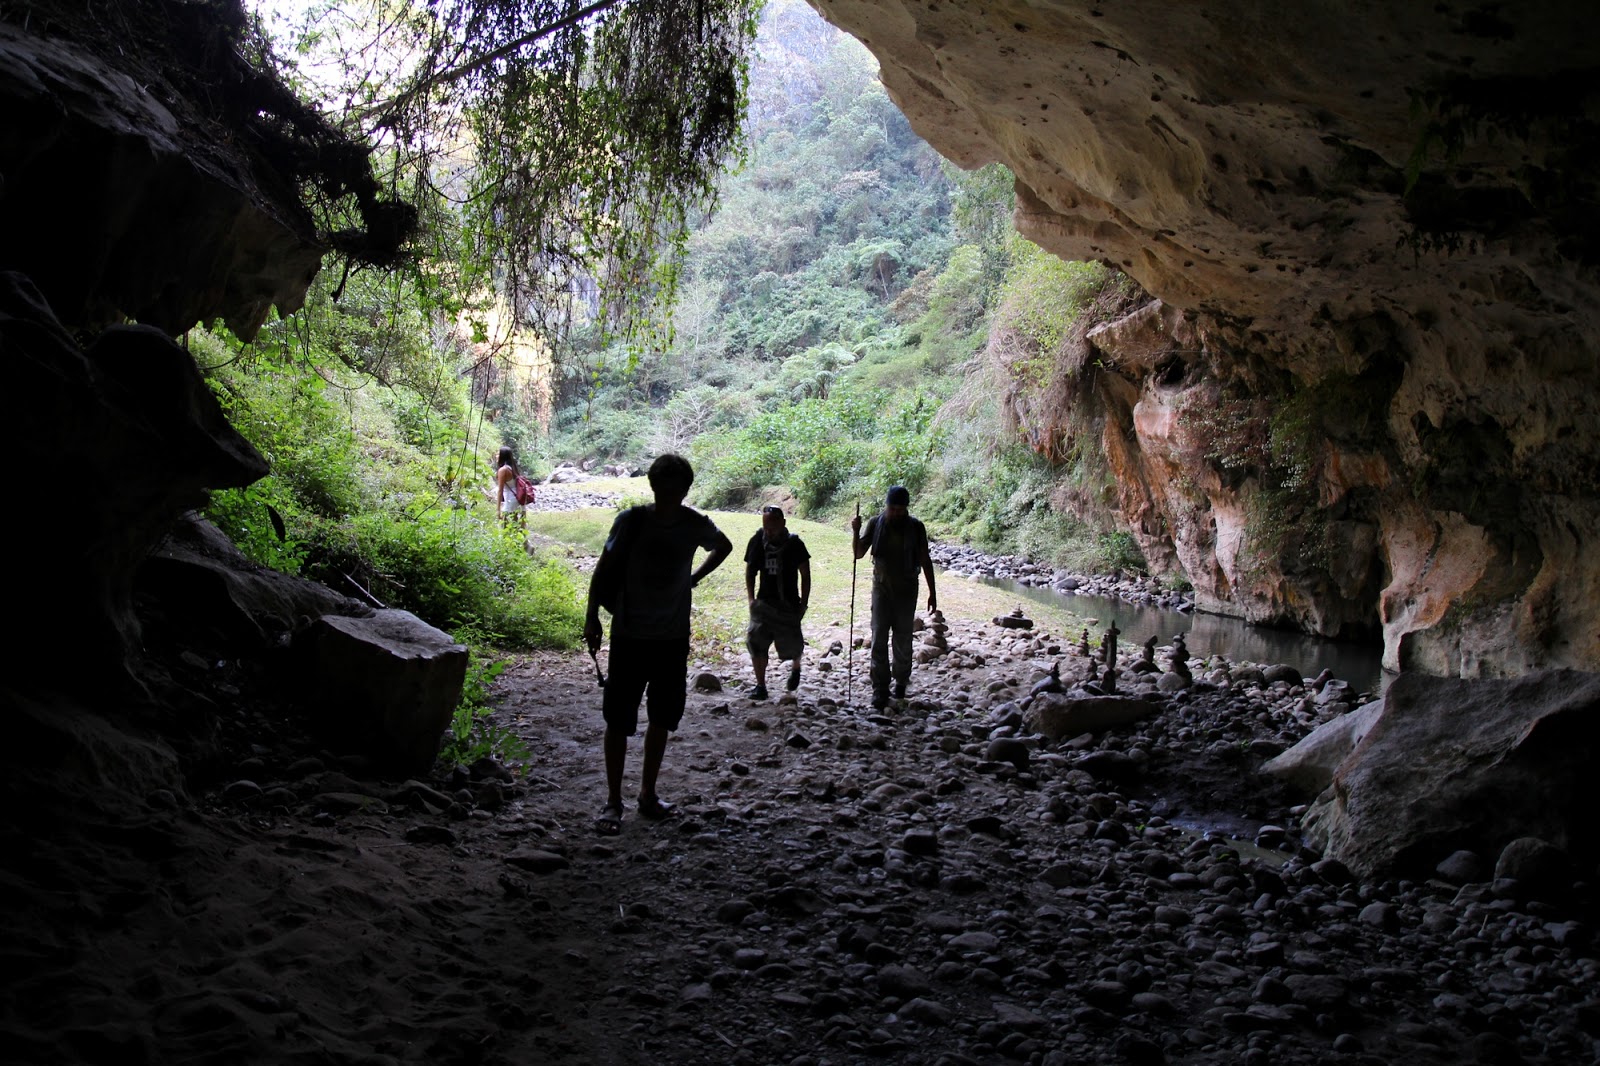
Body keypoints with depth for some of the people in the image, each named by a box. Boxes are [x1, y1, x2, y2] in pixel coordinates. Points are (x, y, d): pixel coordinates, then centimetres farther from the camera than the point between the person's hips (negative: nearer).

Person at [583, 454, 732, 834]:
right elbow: (603, 569, -1)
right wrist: (592, 616, -5)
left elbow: (724, 546, 19)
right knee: (619, 720, -1)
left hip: (674, 638, 3)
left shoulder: (696, 525, -5)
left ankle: (648, 794, 27)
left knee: (662, 718, 12)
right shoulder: (631, 520, -11)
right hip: (630, 636, -3)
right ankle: (613, 802, 9)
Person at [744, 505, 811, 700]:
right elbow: (750, 571, 9)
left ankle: (796, 667, 39)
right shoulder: (757, 542, -3)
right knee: (755, 641, -14)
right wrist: (751, 598, 1)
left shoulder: (794, 544, -7)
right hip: (764, 602, 1)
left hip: (789, 604, -1)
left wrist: (804, 603, -3)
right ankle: (760, 686, -5)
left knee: (791, 645, 3)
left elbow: (805, 575, 1)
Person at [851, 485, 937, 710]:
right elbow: (858, 553, -2)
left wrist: (932, 592, 2)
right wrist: (856, 532, -20)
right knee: (879, 641, -6)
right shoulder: (876, 523, -3)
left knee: (903, 641, 8)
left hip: (906, 590, 0)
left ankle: (901, 682, 29)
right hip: (882, 588, 0)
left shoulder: (915, 527, -4)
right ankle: (880, 694, -6)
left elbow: (925, 561, 2)